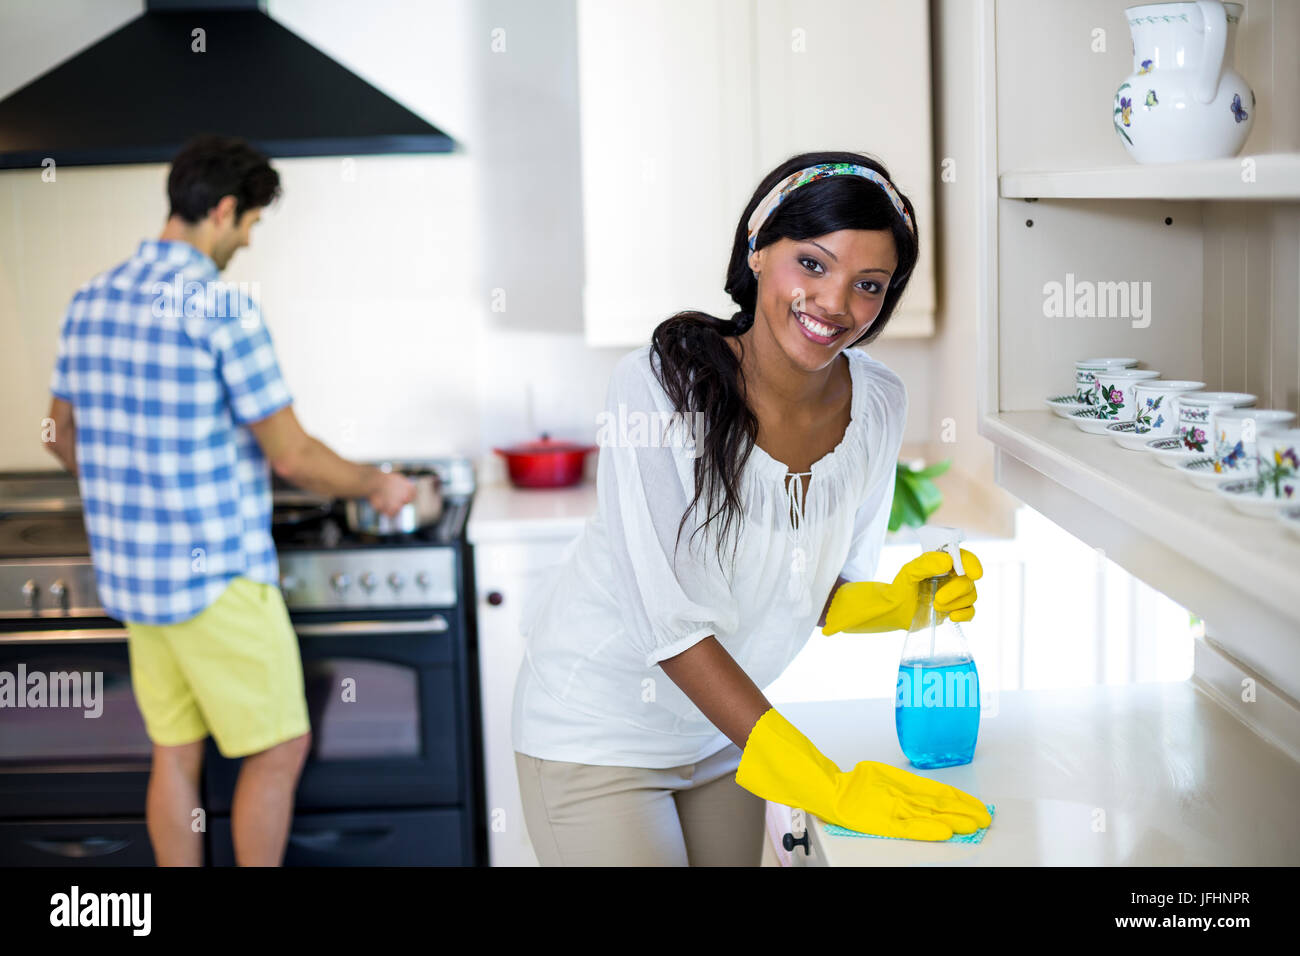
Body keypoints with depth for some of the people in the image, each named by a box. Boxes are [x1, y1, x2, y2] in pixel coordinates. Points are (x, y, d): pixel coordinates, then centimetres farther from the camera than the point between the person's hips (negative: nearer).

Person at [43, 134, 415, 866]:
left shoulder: (91, 301, 7)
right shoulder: (220, 305, -17)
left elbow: (64, 436, 17)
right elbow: (292, 456, -16)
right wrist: (377, 487, 1)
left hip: (131, 575, 8)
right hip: (216, 575, -8)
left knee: (176, 753, 15)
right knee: (280, 750, 5)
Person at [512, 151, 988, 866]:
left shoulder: (877, 403, -9)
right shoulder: (659, 384, -25)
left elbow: (826, 595, 2)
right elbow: (672, 624, -28)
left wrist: (900, 603, -20)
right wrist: (823, 785, -32)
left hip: (725, 735, 5)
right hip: (600, 722, -5)